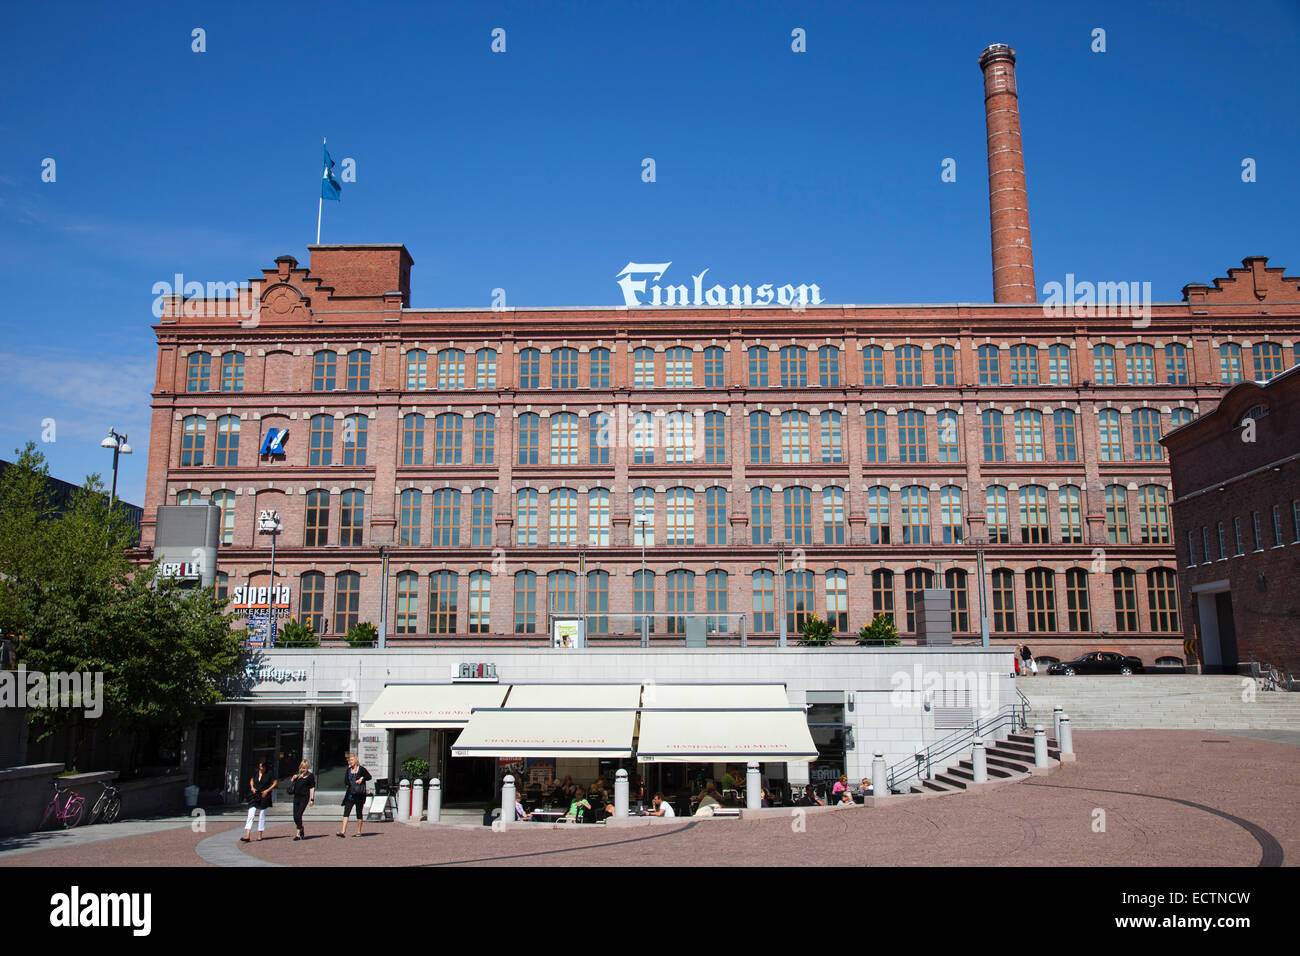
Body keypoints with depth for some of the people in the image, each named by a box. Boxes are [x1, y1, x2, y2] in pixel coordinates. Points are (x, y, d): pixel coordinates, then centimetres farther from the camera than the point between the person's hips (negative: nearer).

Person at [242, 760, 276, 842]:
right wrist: (252, 787, 4)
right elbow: (251, 780, 22)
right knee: (251, 815, -9)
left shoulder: (269, 774, -5)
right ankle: (247, 835, -14)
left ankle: (259, 835, 15)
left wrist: (267, 790, -8)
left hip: (264, 797, -3)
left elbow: (275, 783, 1)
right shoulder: (255, 773, 6)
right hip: (254, 796, 3)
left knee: (262, 816, 4)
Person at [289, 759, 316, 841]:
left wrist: (312, 799, -6)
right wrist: (293, 779, 0)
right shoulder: (297, 774, 11)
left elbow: (312, 788, -2)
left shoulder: (310, 775, -3)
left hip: (304, 797, -6)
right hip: (296, 797, 6)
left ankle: (298, 834, -7)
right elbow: (291, 783, 23)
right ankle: (302, 831, 25)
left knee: (299, 815, -12)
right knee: (295, 816, 6)